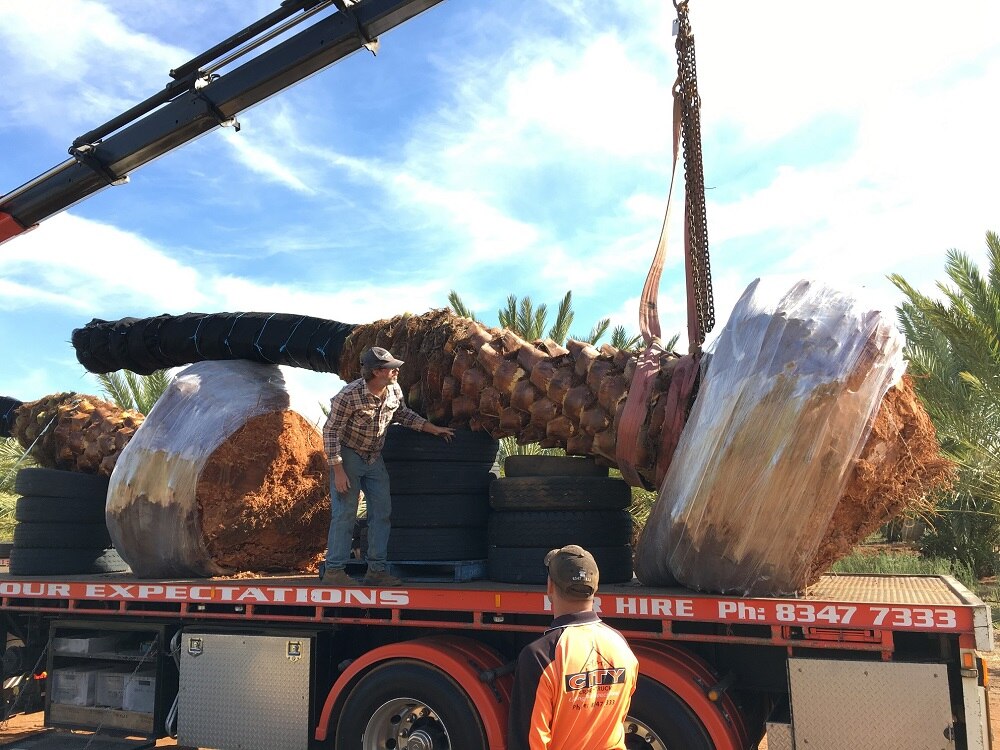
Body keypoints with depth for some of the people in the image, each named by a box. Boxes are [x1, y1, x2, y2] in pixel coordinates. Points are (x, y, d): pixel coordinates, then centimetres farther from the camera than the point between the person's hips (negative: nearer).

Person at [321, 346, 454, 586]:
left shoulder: (394, 390, -8)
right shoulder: (349, 395, -26)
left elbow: (403, 414, 14)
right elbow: (330, 432, -20)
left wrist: (434, 429, 8)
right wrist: (338, 471, -22)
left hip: (375, 458, 7)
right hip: (348, 456, -7)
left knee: (381, 512, 6)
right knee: (345, 513, -7)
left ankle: (376, 570, 14)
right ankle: (334, 570, 3)